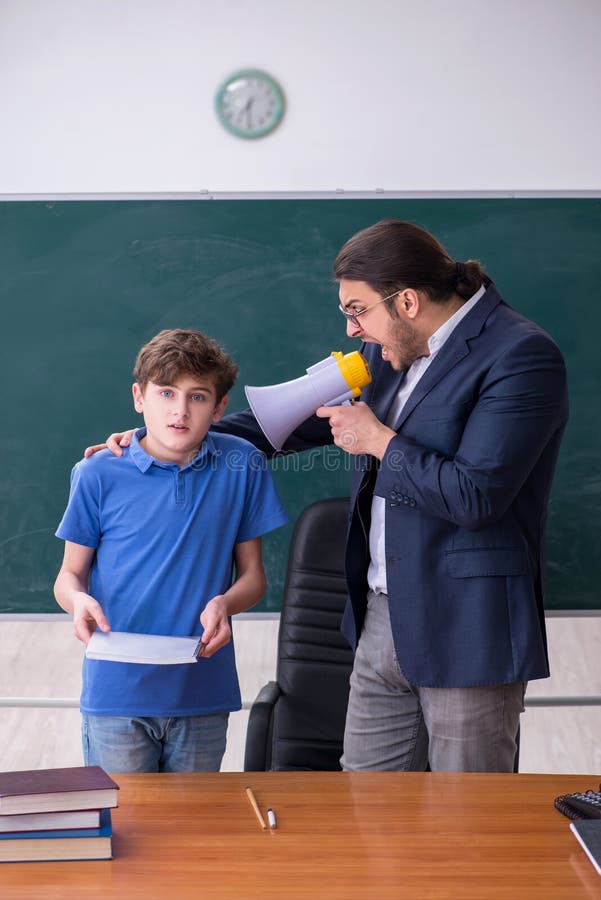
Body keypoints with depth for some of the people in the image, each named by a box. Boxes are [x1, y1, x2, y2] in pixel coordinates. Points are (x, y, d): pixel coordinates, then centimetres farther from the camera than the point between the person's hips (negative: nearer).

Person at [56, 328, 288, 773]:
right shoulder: (99, 475, -3)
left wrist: (224, 603, -15)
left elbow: (253, 574, 6)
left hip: (203, 697, 2)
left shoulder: (242, 466, 1)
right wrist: (79, 600, -17)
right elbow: (71, 575, 5)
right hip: (116, 693, -1)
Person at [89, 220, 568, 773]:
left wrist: (379, 441, -11)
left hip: (467, 630, -8)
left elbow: (474, 497, -22)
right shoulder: (390, 353, 11)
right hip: (383, 619, 8)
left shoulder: (522, 355, -14)